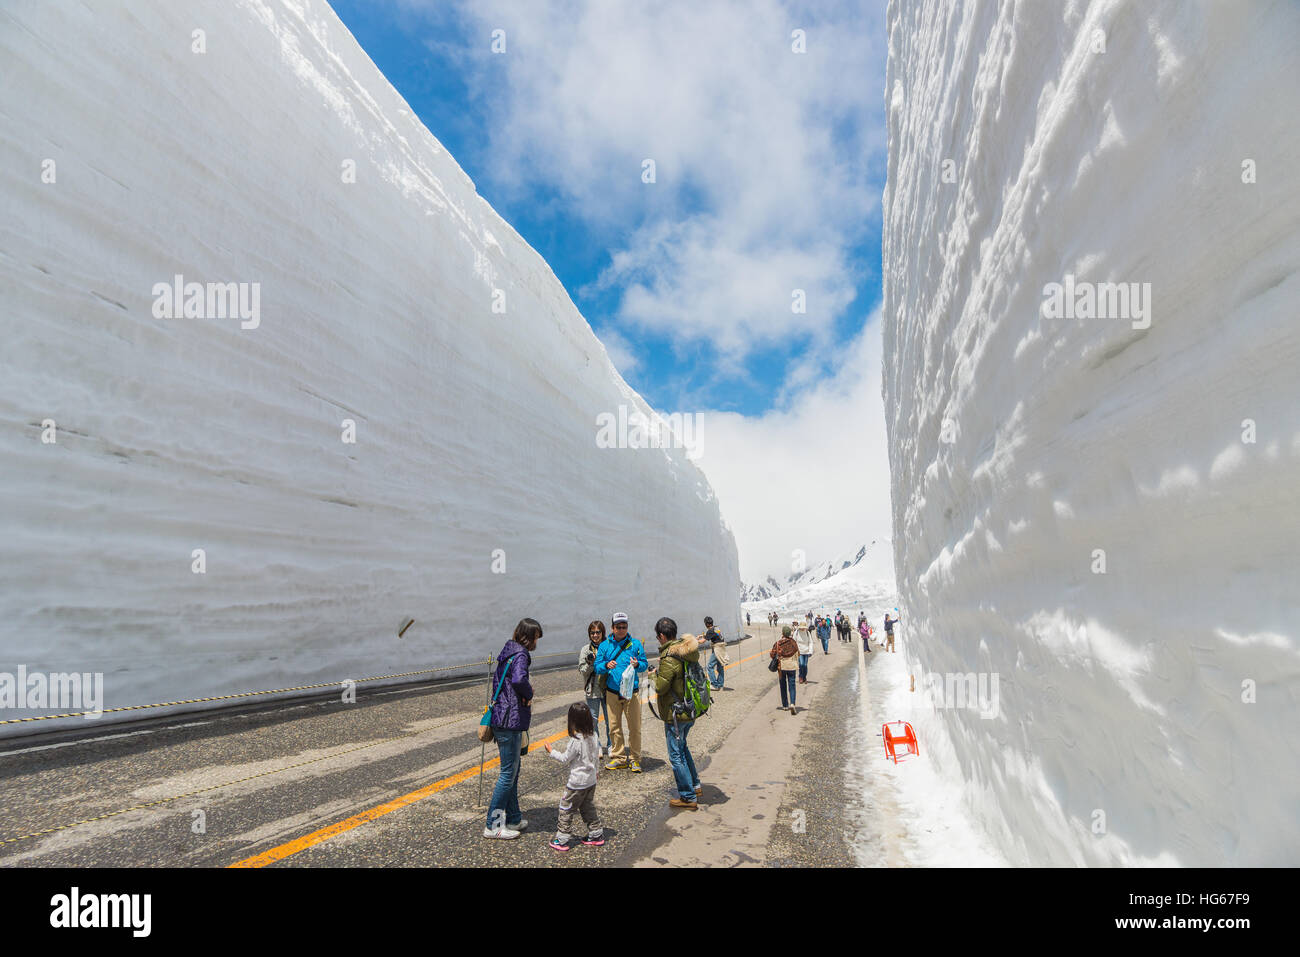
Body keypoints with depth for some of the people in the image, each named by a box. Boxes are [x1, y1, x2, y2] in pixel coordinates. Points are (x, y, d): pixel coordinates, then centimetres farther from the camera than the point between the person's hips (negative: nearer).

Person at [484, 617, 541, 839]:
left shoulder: (508, 652, 12)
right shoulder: (520, 655, -16)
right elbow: (519, 680, -35)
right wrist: (528, 694, -15)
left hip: (501, 719, 10)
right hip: (511, 722, -10)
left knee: (512, 770, 18)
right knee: (509, 772, 0)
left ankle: (513, 819, 28)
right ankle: (493, 825, 10)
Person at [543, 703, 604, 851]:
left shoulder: (576, 741, -24)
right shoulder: (594, 736, -3)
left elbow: (565, 760, -14)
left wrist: (551, 751, -1)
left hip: (577, 783, -7)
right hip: (591, 780, 7)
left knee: (566, 809, 7)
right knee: (588, 808, 21)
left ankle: (562, 840, 13)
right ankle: (596, 835, 26)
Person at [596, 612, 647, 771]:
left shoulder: (635, 644, 1)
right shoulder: (604, 645, 4)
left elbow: (645, 664, 4)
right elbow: (597, 667, 3)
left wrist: (637, 664, -18)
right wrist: (606, 665, -19)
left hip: (632, 691, -1)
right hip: (612, 692, 1)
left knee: (635, 727, 1)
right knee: (615, 726, 7)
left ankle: (635, 759, 14)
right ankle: (618, 757, 20)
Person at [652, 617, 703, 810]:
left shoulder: (669, 659, -25)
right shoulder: (688, 652, 2)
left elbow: (660, 688, -22)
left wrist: (656, 673, -3)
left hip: (675, 713, -9)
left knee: (676, 754, 4)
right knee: (682, 747, 26)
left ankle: (688, 797, 12)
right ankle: (695, 785, 35)